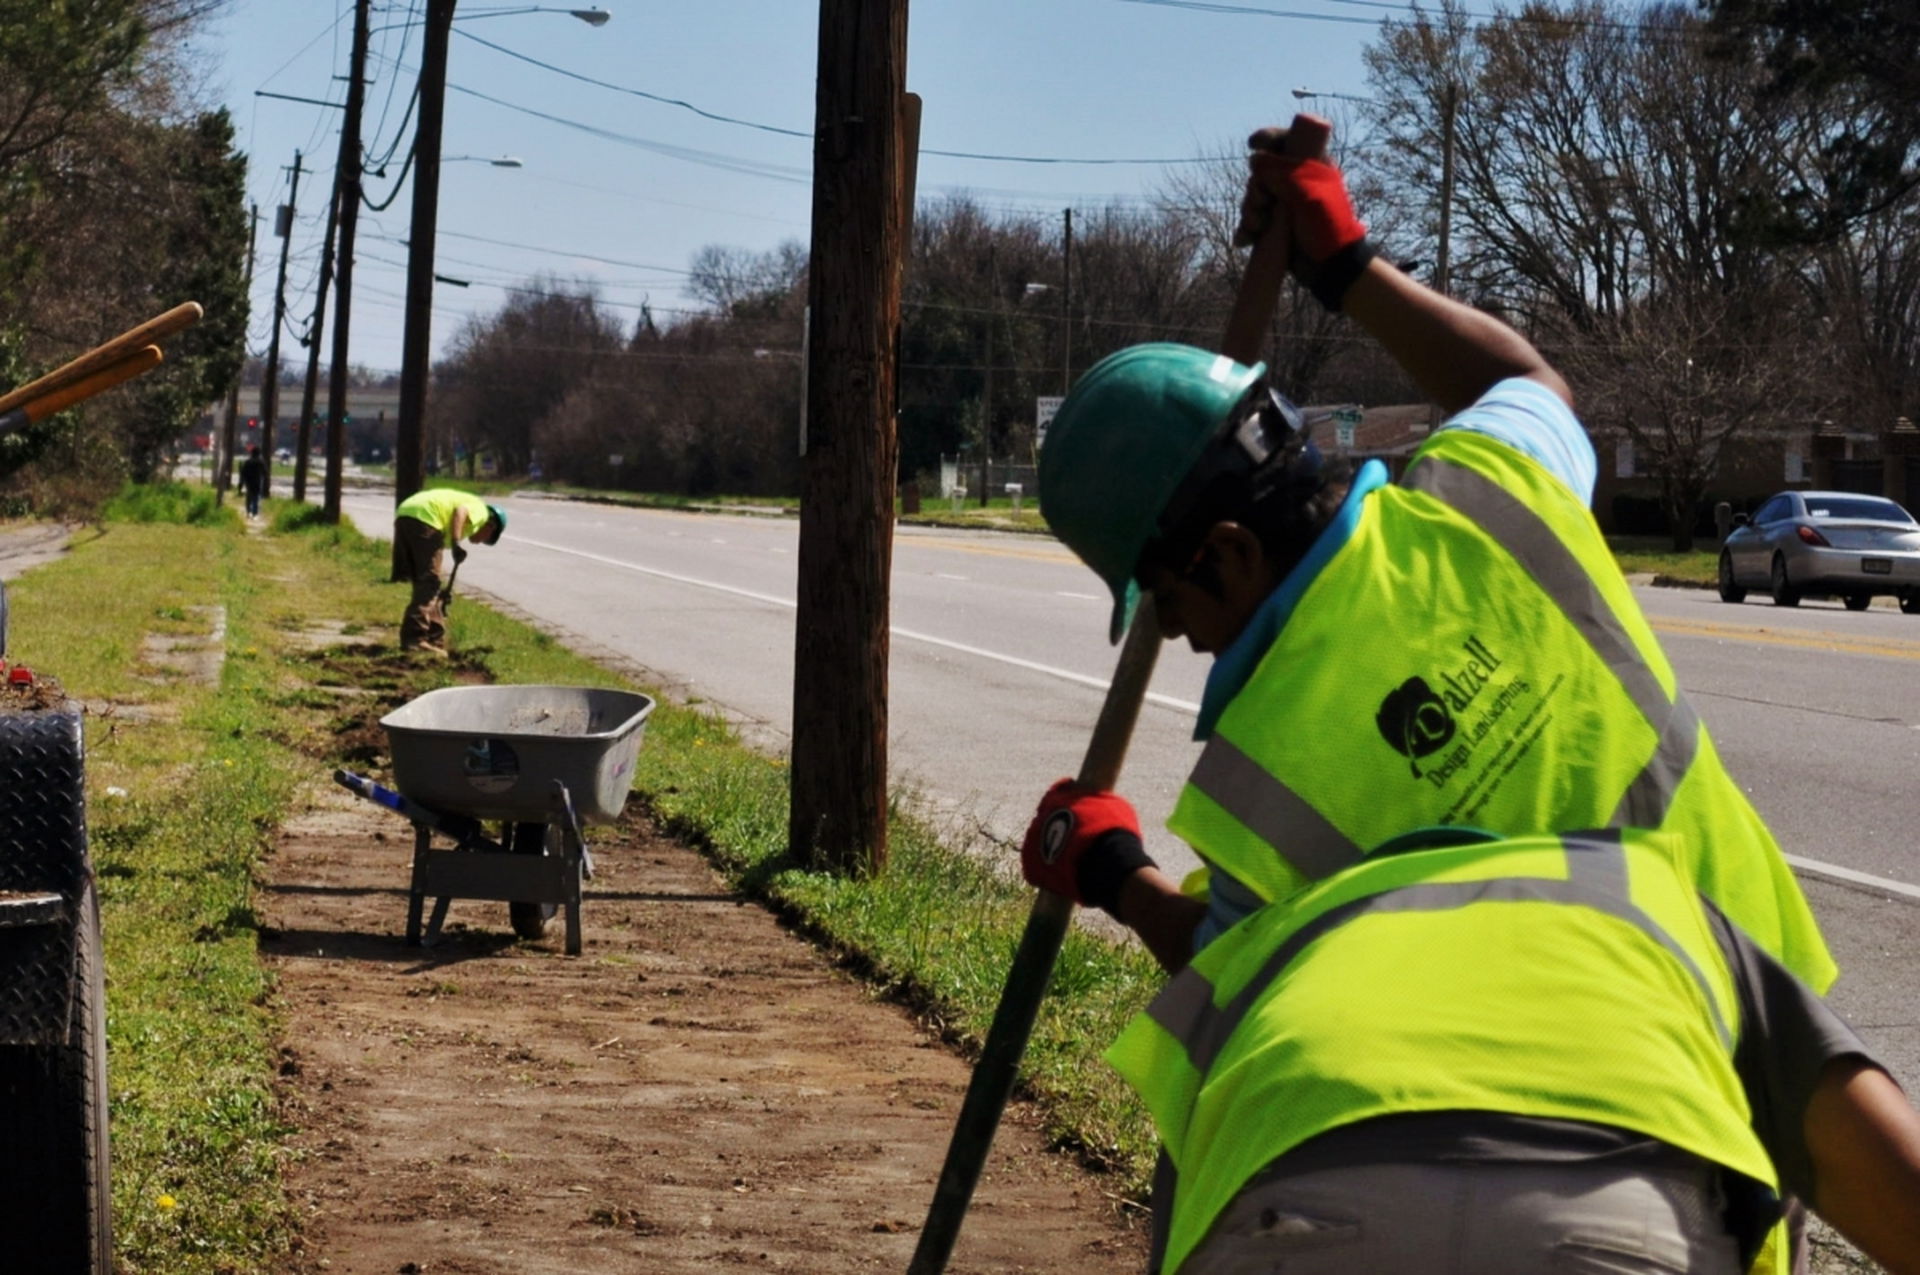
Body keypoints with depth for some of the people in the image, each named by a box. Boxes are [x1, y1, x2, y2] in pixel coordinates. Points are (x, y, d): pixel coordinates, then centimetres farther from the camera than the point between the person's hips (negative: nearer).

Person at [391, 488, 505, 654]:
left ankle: (435, 640, 22)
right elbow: (460, 512, -13)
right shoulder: (480, 510, 12)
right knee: (428, 583, -6)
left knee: (425, 584, 16)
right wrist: (456, 544, -22)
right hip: (423, 517, -9)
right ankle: (414, 640, -12)